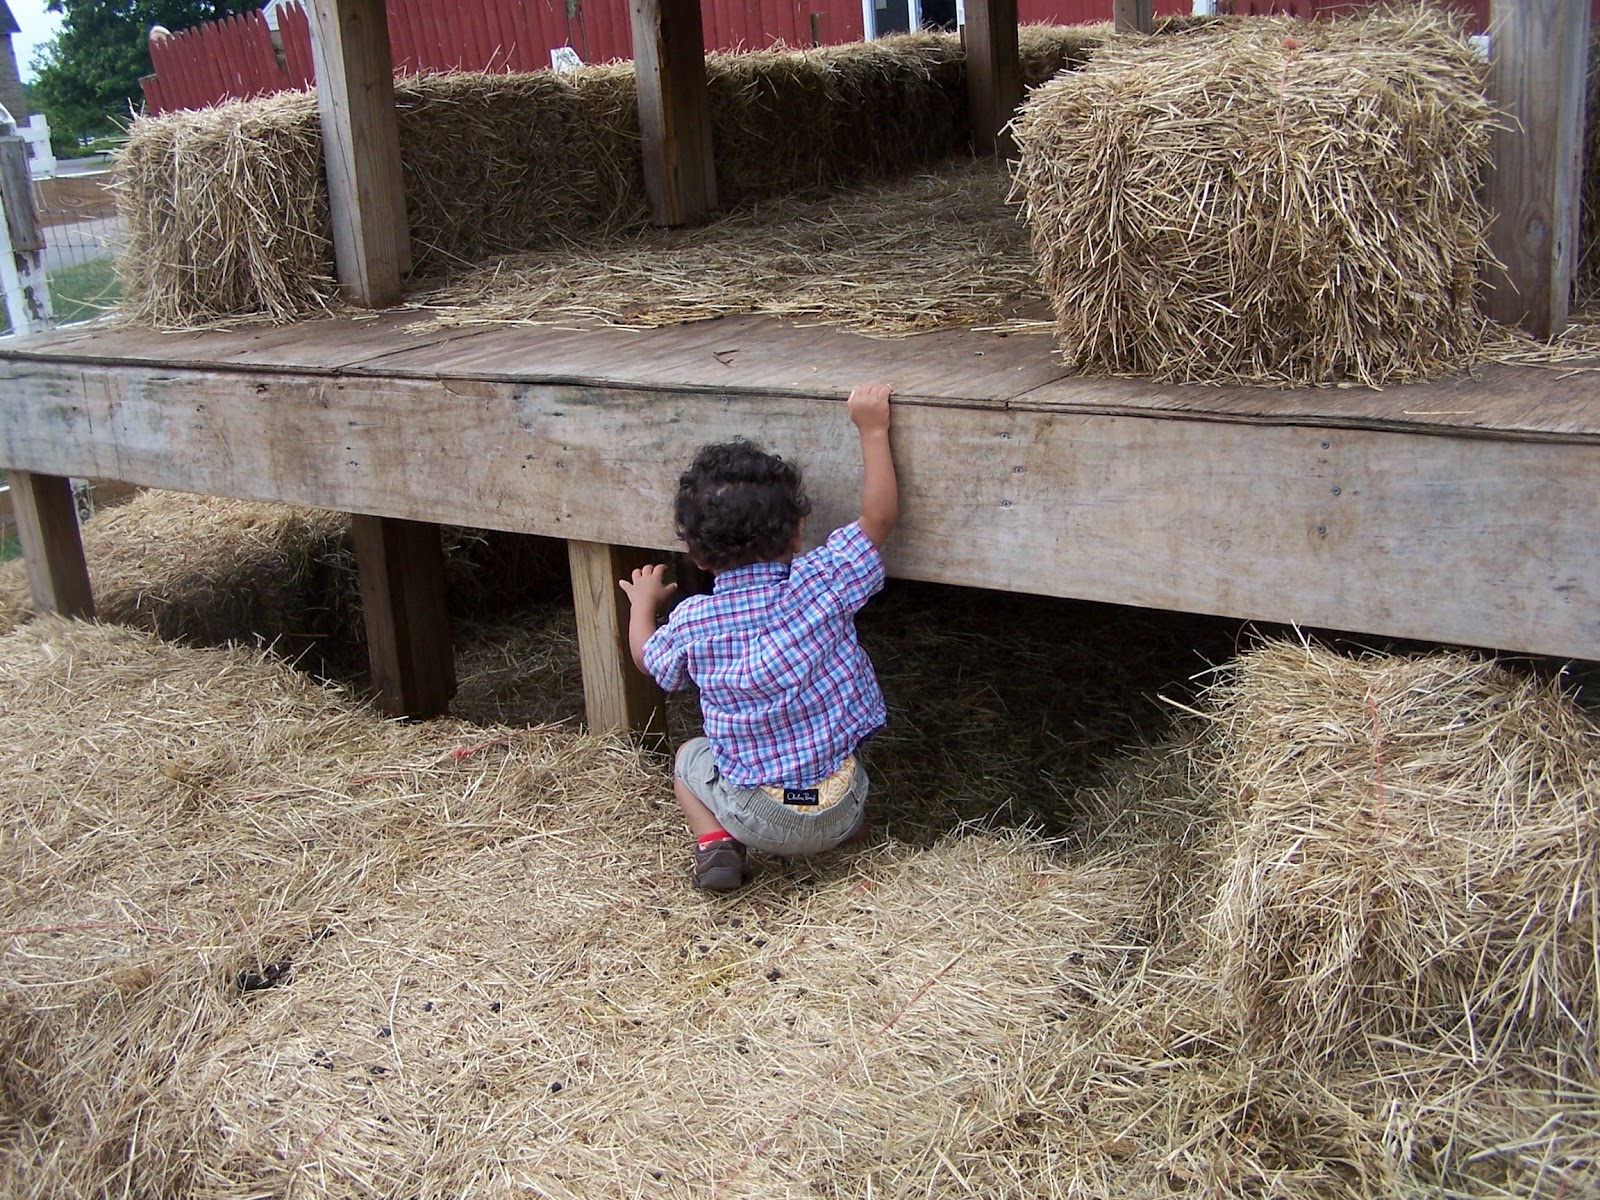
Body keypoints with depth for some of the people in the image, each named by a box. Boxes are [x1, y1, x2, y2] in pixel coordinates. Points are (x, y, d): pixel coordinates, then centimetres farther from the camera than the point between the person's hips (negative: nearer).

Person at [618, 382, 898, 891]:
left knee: (689, 756, 28)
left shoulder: (692, 620, -10)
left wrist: (642, 602, 29)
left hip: (757, 815, -2)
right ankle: (852, 827, 14)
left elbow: (647, 657, 11)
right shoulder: (820, 582, -16)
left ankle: (715, 841, 4)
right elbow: (879, 516, -8)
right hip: (837, 806, 3)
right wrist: (872, 430, -2)